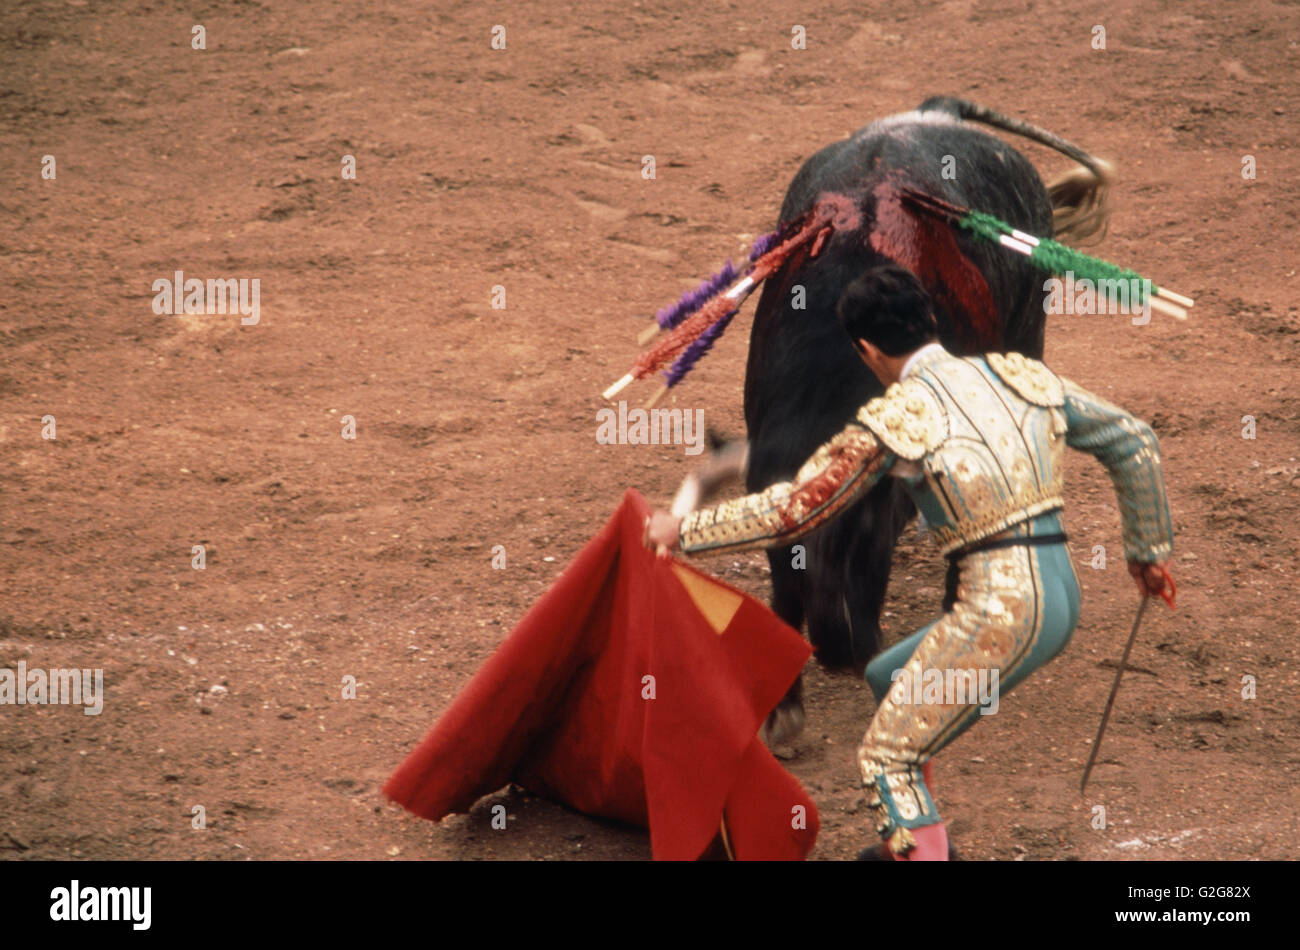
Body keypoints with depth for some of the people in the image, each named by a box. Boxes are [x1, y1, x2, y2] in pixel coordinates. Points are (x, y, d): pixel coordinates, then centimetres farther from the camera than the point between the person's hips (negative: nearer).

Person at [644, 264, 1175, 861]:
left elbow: (793, 510, -3)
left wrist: (683, 531, 8)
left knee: (887, 758, 2)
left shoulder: (895, 420, -7)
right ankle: (910, 842, 37)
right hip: (1060, 601, 8)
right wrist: (1148, 550, 27)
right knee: (889, 679, 26)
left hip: (998, 609, -8)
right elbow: (1134, 443, 16)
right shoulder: (1018, 375, 11)